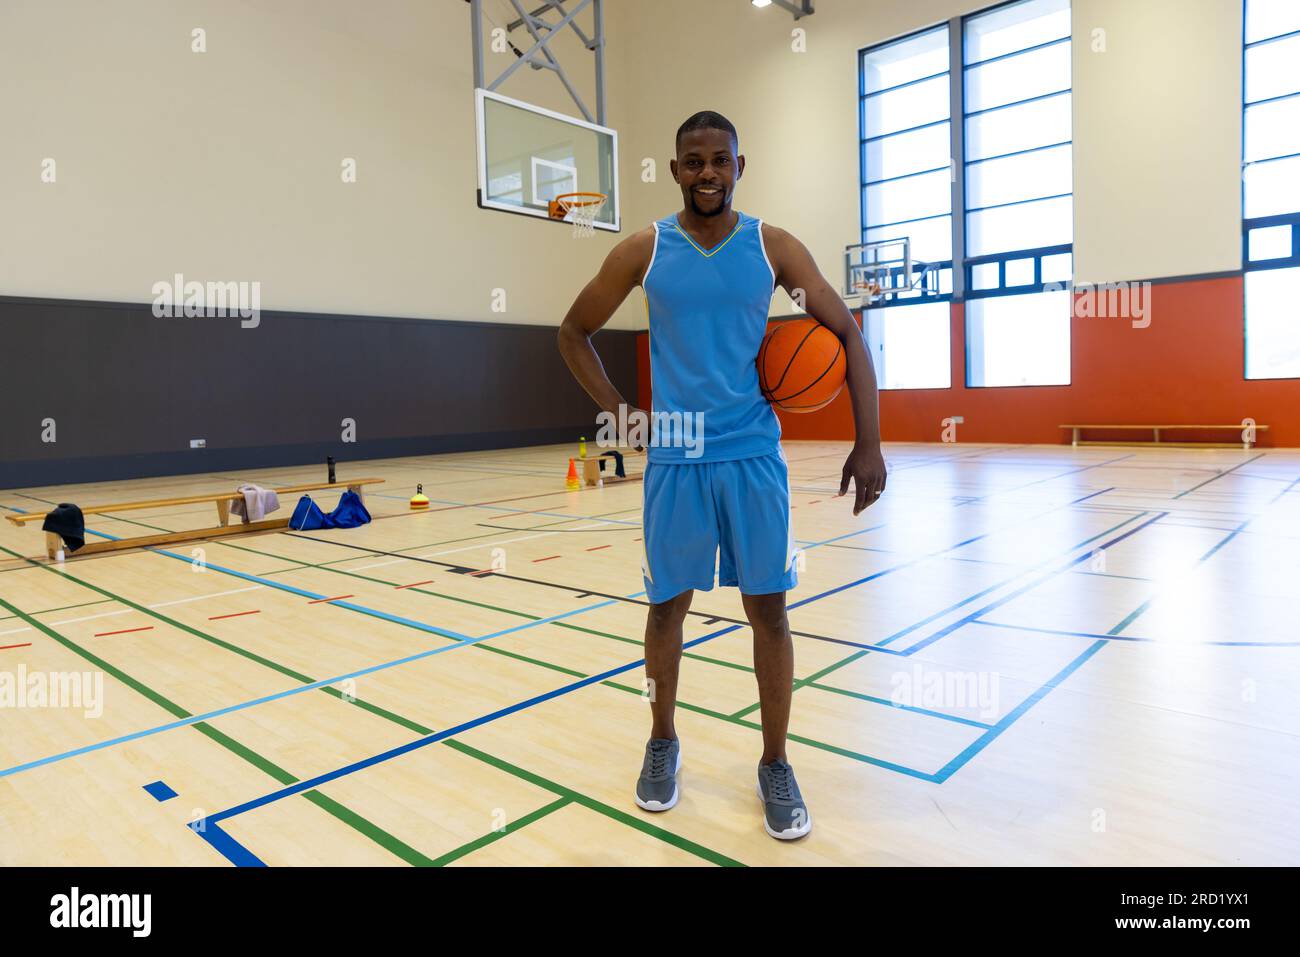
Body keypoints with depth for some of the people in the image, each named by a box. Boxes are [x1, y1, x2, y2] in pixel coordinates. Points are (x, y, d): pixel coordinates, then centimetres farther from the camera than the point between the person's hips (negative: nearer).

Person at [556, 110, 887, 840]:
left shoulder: (774, 248, 0)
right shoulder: (643, 252, 1)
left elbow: (848, 333, 2)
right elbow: (575, 332, 11)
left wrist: (869, 443, -6)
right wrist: (618, 411, 0)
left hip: (754, 456, 0)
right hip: (675, 457, 0)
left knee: (769, 608, 4)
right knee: (668, 605, 9)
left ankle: (776, 764, 21)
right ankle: (663, 744, 31)